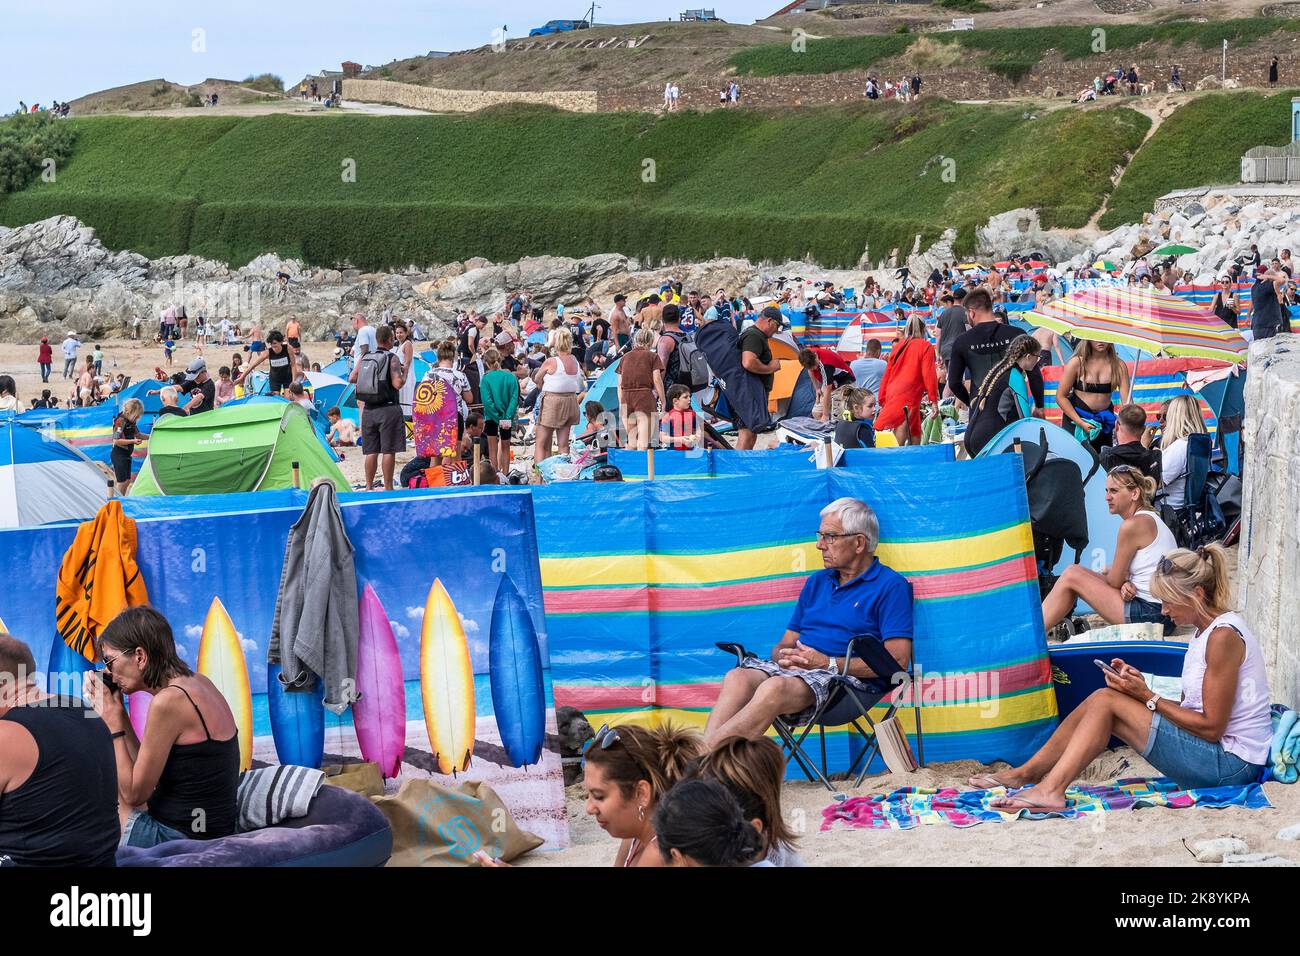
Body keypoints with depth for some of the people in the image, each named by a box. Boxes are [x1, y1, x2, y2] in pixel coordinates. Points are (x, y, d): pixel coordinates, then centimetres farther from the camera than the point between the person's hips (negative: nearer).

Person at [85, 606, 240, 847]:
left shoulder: (168, 701, -21)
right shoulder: (197, 683, 6)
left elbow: (133, 794, -13)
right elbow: (149, 773, 12)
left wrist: (112, 718, -8)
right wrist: (119, 715, 6)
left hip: (179, 840, -9)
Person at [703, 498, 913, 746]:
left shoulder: (891, 585, 3)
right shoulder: (817, 581, 26)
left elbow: (898, 659, -8)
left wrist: (828, 663, -12)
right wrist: (785, 656, -1)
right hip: (794, 670, 6)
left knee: (775, 687, -37)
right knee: (737, 677, -28)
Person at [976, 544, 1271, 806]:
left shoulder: (1223, 635, -18)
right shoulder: (1204, 632, 13)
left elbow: (1211, 727, -19)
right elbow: (1189, 708, 11)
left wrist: (1148, 697, -14)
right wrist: (1141, 687, -3)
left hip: (1230, 763, -9)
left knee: (1106, 701, -12)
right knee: (1100, 700, 4)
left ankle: (1050, 790, -15)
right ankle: (1025, 773, 10)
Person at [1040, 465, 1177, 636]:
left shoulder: (1133, 525, -16)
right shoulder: (1148, 517, 15)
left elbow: (1115, 581, -10)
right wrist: (1127, 583, -7)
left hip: (1152, 614, -10)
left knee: (1071, 575, -4)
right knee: (1077, 571, 16)